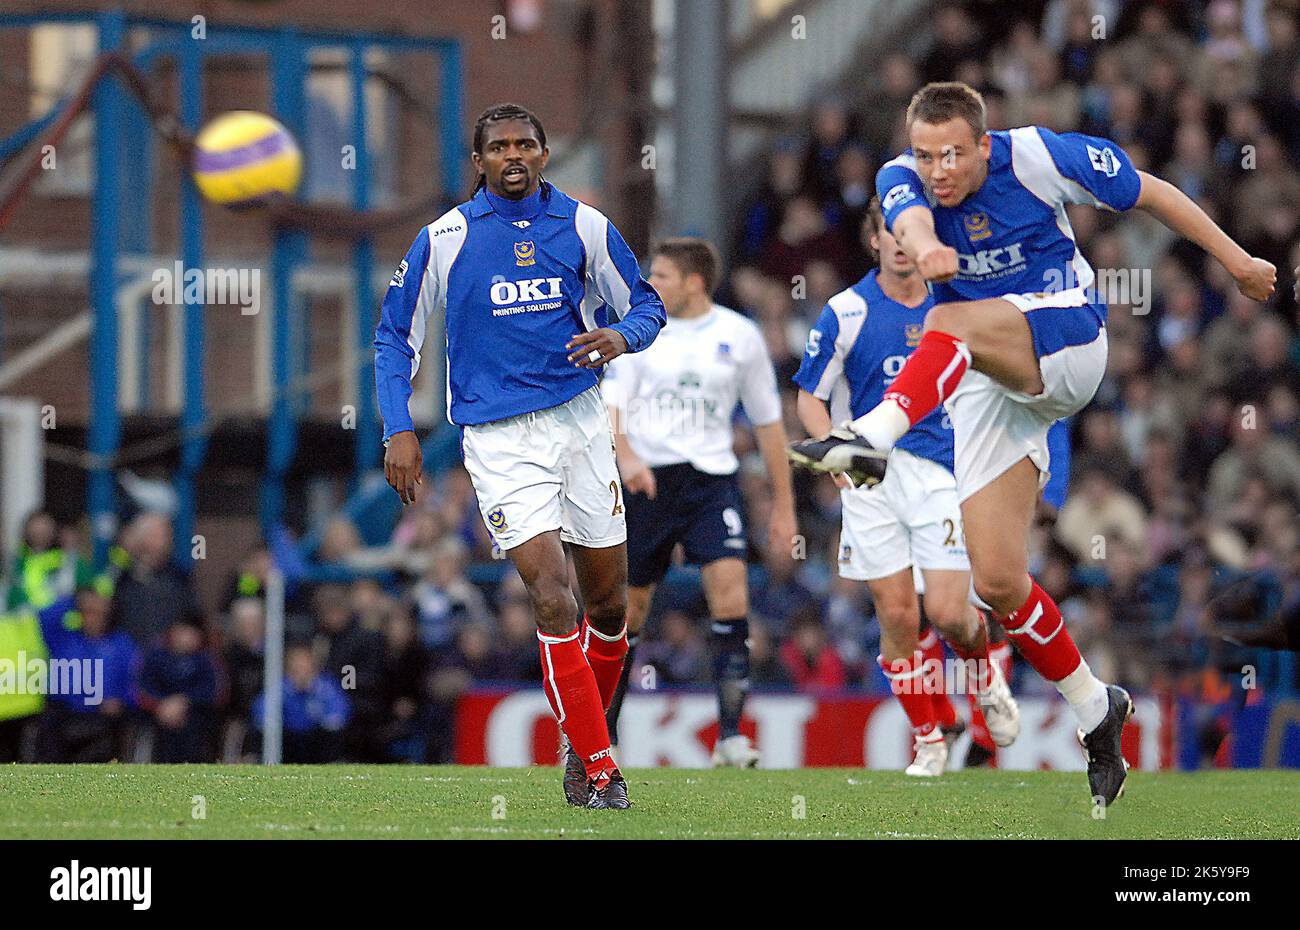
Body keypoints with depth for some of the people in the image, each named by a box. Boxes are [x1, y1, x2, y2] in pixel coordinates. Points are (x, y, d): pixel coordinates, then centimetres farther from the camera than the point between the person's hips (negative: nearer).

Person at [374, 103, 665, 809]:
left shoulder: (584, 226, 2)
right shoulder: (443, 240, -2)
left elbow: (646, 304, 11)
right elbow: (396, 338, 6)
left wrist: (621, 336, -12)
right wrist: (399, 429, -4)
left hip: (580, 423, 3)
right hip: (498, 439, -3)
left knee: (609, 603, 8)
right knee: (553, 599, -16)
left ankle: (584, 740, 30)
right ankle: (598, 767, -12)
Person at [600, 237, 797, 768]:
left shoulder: (739, 336, 5)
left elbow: (767, 421, 13)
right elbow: (609, 404, -3)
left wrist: (783, 505, 12)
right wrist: (626, 456, -24)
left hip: (711, 477, -1)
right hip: (646, 479, 1)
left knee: (730, 585, -20)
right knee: (629, 604, 4)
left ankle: (730, 735, -19)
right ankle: (602, 735, 21)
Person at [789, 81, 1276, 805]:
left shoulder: (1037, 156, -11)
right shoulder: (904, 178, -7)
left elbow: (1150, 193, 3)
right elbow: (909, 221, -32)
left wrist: (1235, 258, 8)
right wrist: (926, 247, -57)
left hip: (1069, 344, -4)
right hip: (988, 384, 4)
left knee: (952, 321, -35)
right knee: (998, 581, -3)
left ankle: (875, 437, -57)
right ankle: (1098, 711, 15)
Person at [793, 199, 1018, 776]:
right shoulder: (847, 312, -1)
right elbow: (810, 397, 4)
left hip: (944, 471, 0)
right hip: (872, 474, 0)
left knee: (947, 611, -10)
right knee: (897, 615, -3)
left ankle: (985, 668, 24)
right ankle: (930, 734, 12)